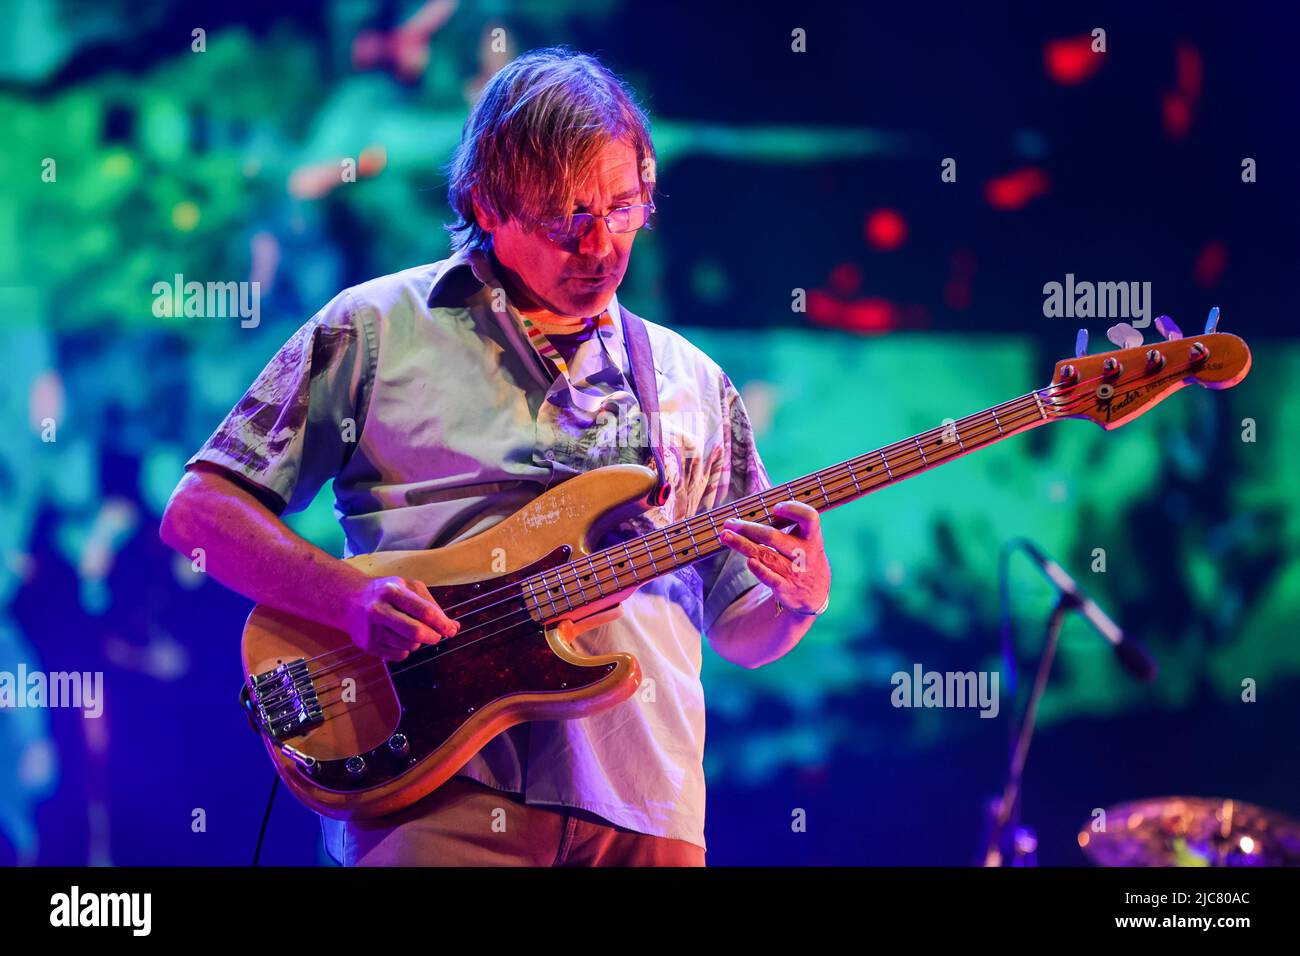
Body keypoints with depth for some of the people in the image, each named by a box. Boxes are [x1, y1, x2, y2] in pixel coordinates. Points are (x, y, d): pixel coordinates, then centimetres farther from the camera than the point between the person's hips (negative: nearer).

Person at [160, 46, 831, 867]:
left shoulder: (695, 385, 18)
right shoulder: (378, 328, 8)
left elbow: (742, 633, 21)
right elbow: (200, 510, 5)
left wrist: (801, 596, -3)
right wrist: (352, 598, -11)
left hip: (648, 813, 4)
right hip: (442, 797, -3)